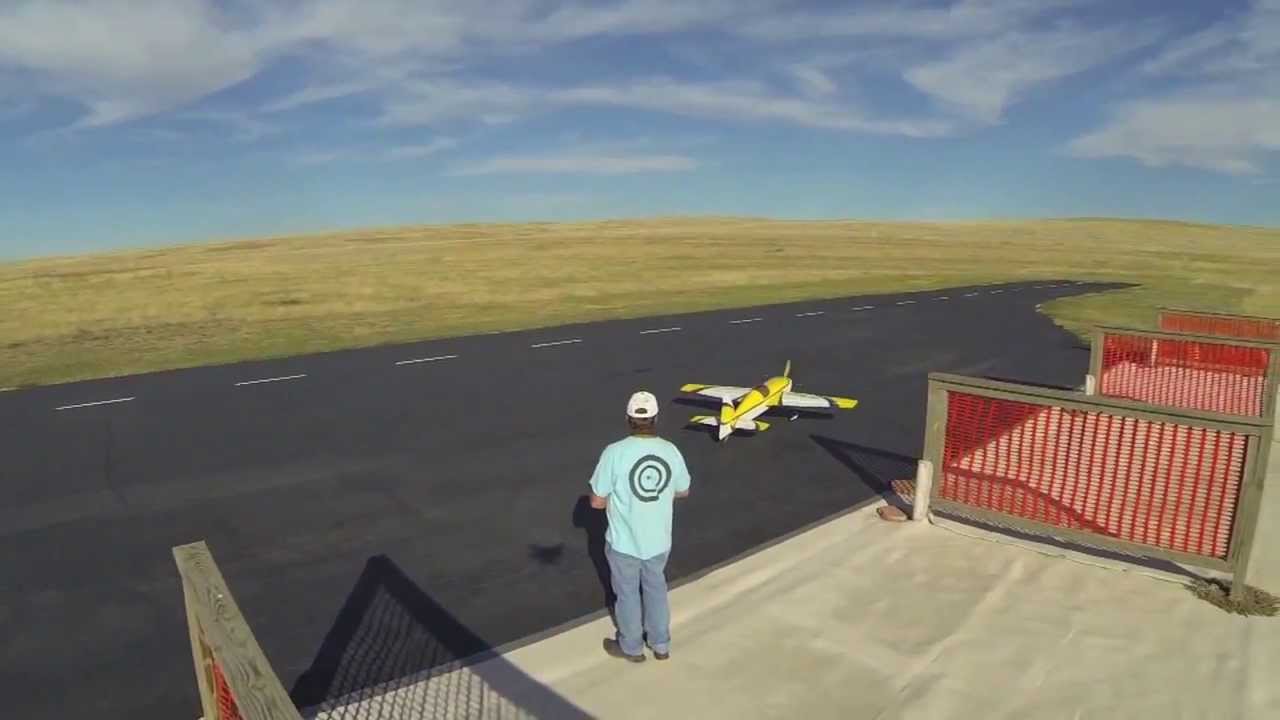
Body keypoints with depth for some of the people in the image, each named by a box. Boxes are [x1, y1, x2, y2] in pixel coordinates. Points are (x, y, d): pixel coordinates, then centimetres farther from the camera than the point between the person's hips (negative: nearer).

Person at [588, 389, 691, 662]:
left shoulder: (615, 452, -22)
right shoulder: (671, 451, -11)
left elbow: (597, 501, -16)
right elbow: (683, 491, 5)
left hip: (624, 543, -3)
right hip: (659, 541, 3)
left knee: (627, 593, 20)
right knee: (656, 588, 26)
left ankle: (631, 647, 40)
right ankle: (661, 645, 42)